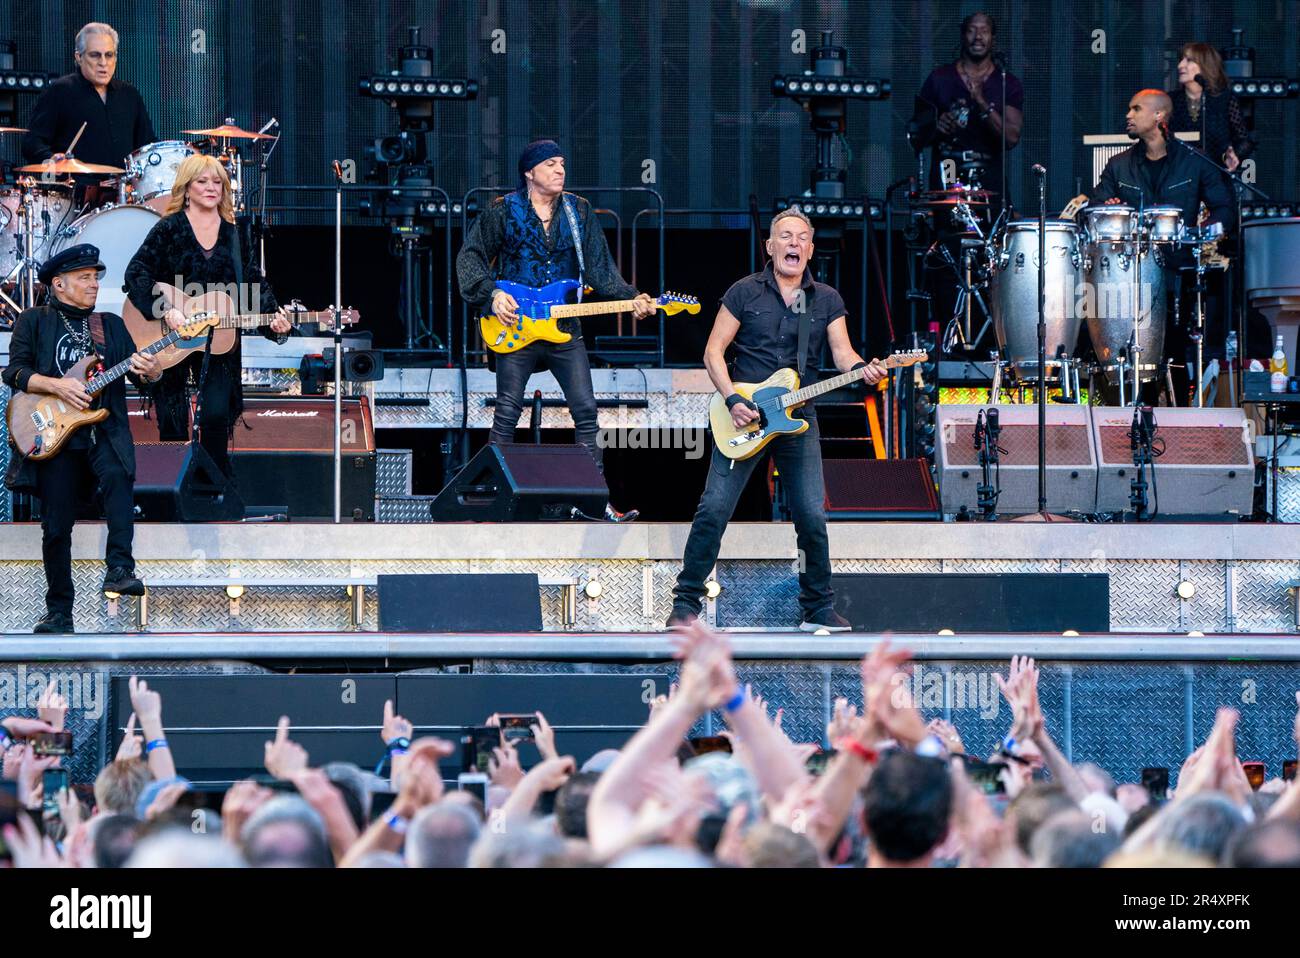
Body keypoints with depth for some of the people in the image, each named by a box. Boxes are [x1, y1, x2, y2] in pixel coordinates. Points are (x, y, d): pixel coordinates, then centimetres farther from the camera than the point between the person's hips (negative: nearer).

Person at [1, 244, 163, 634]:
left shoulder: (111, 324, 16)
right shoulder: (33, 321, 7)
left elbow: (138, 375, 12)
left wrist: (150, 373, -11)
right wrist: (56, 386, -16)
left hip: (104, 430, 1)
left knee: (118, 477, -32)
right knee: (56, 527, -1)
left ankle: (119, 568, -33)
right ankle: (59, 612, 7)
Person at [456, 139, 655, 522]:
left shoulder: (579, 211, 7)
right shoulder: (504, 212, -1)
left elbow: (600, 267, 4)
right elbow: (470, 256, 2)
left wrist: (631, 299, -10)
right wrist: (492, 294, -12)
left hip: (565, 328, 3)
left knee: (586, 410, -4)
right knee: (507, 414, -1)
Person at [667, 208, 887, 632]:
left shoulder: (827, 300, 9)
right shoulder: (744, 292, 1)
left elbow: (842, 353, 1)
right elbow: (713, 351, 0)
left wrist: (862, 369, -23)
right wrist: (733, 400, -13)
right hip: (744, 416, -2)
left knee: (812, 517, -3)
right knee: (714, 509, -7)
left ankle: (819, 609, 10)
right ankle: (686, 603, 1)